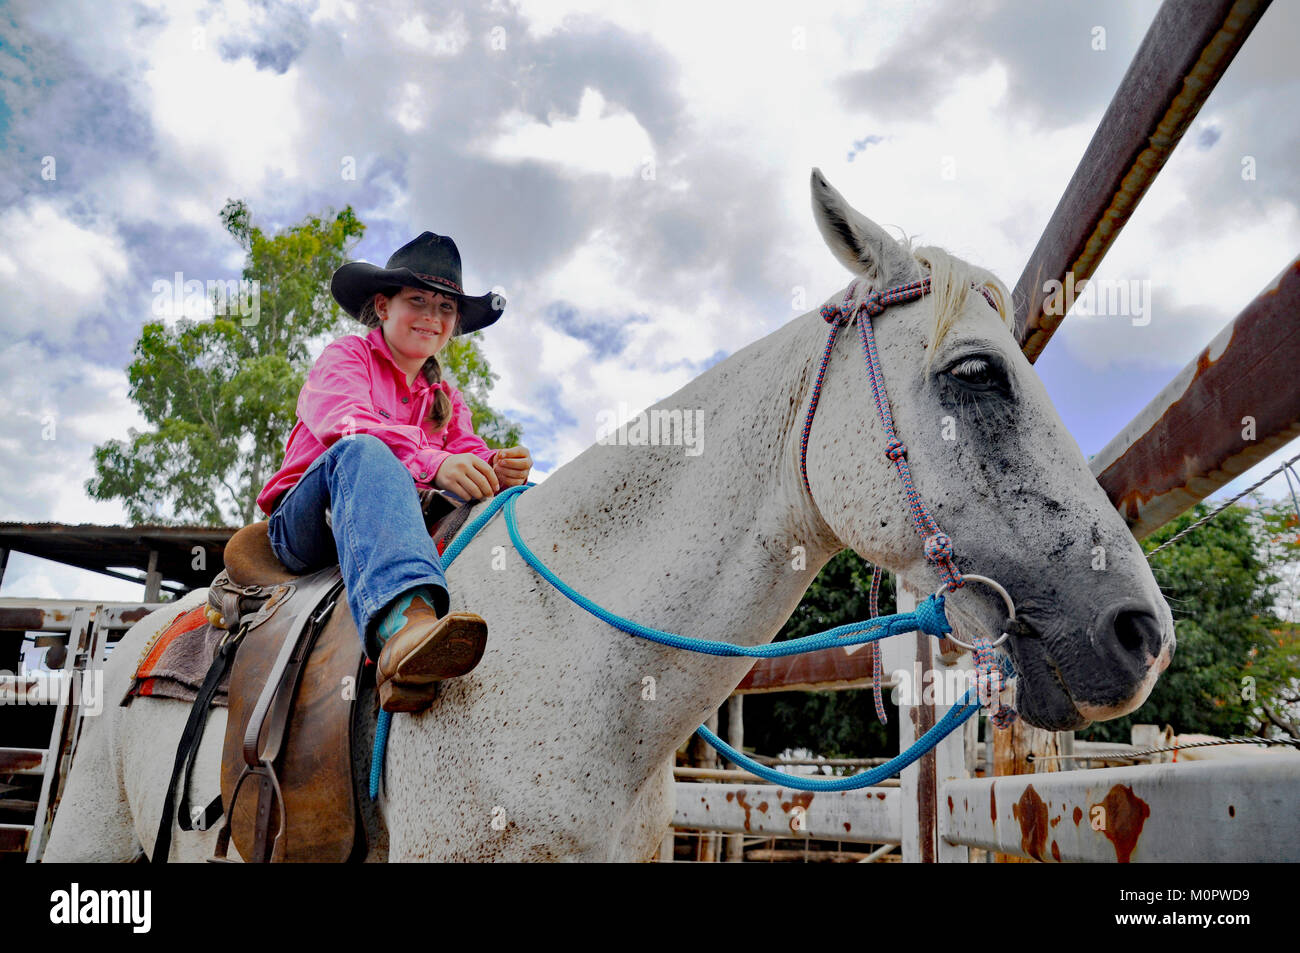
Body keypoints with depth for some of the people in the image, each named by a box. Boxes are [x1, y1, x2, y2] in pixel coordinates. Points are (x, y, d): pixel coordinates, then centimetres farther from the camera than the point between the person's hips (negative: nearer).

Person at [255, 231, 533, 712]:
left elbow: (468, 455, 3)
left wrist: (499, 468, -24)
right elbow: (344, 423, -16)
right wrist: (433, 463, -34)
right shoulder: (346, 356, 6)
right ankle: (401, 624, -63)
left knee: (476, 493, -21)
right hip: (303, 526, -4)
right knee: (360, 451, -36)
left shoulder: (447, 401, 22)